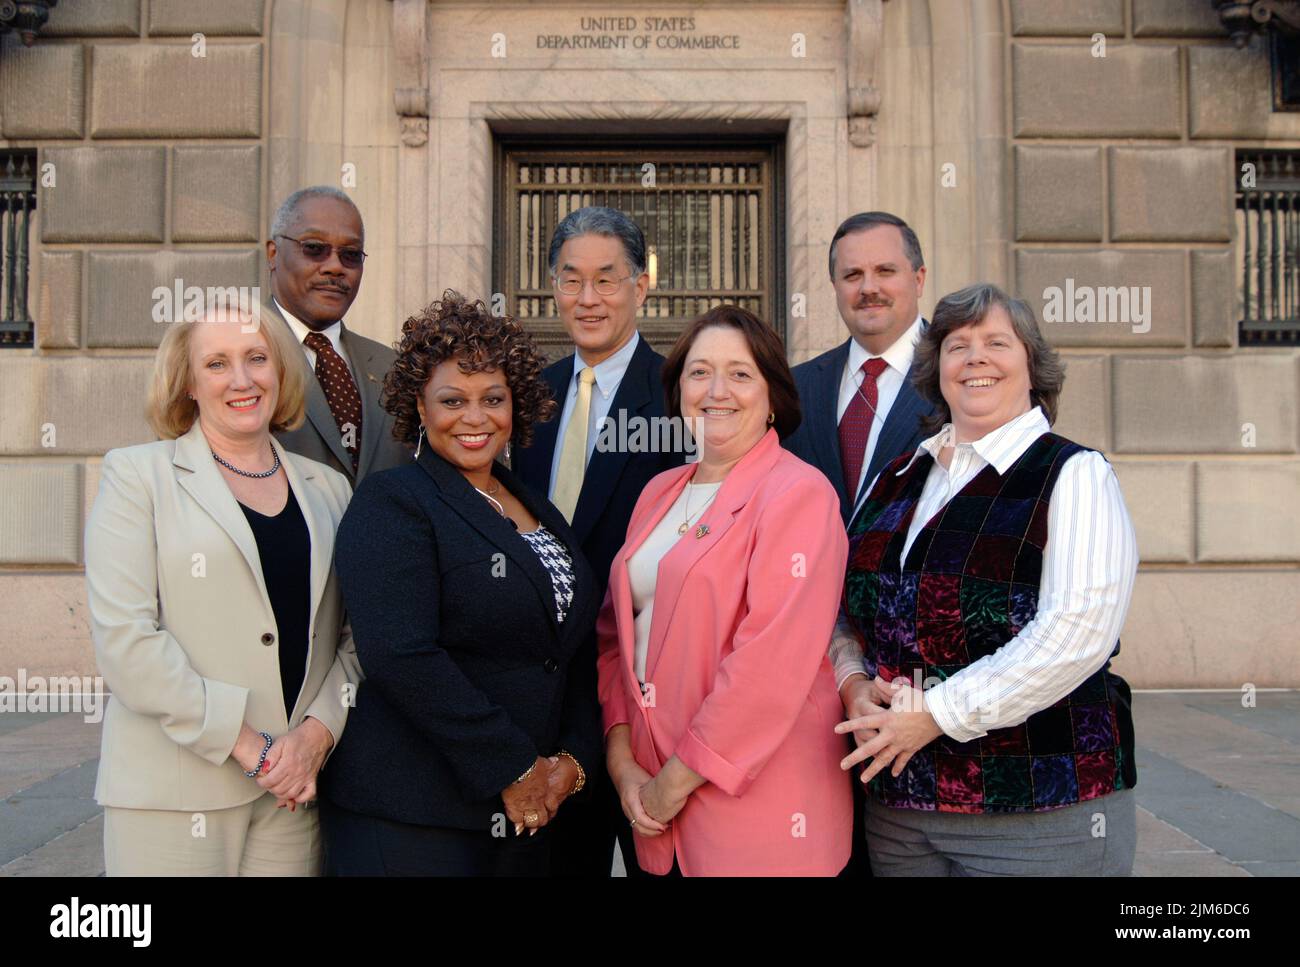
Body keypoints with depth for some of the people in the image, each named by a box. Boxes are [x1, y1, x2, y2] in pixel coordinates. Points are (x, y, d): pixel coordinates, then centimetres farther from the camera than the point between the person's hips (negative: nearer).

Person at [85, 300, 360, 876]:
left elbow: (357, 634, 9)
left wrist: (318, 733, -7)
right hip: (173, 792, -3)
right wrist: (245, 744, -13)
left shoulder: (327, 488, 12)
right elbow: (123, 638, -9)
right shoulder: (136, 473, 2)